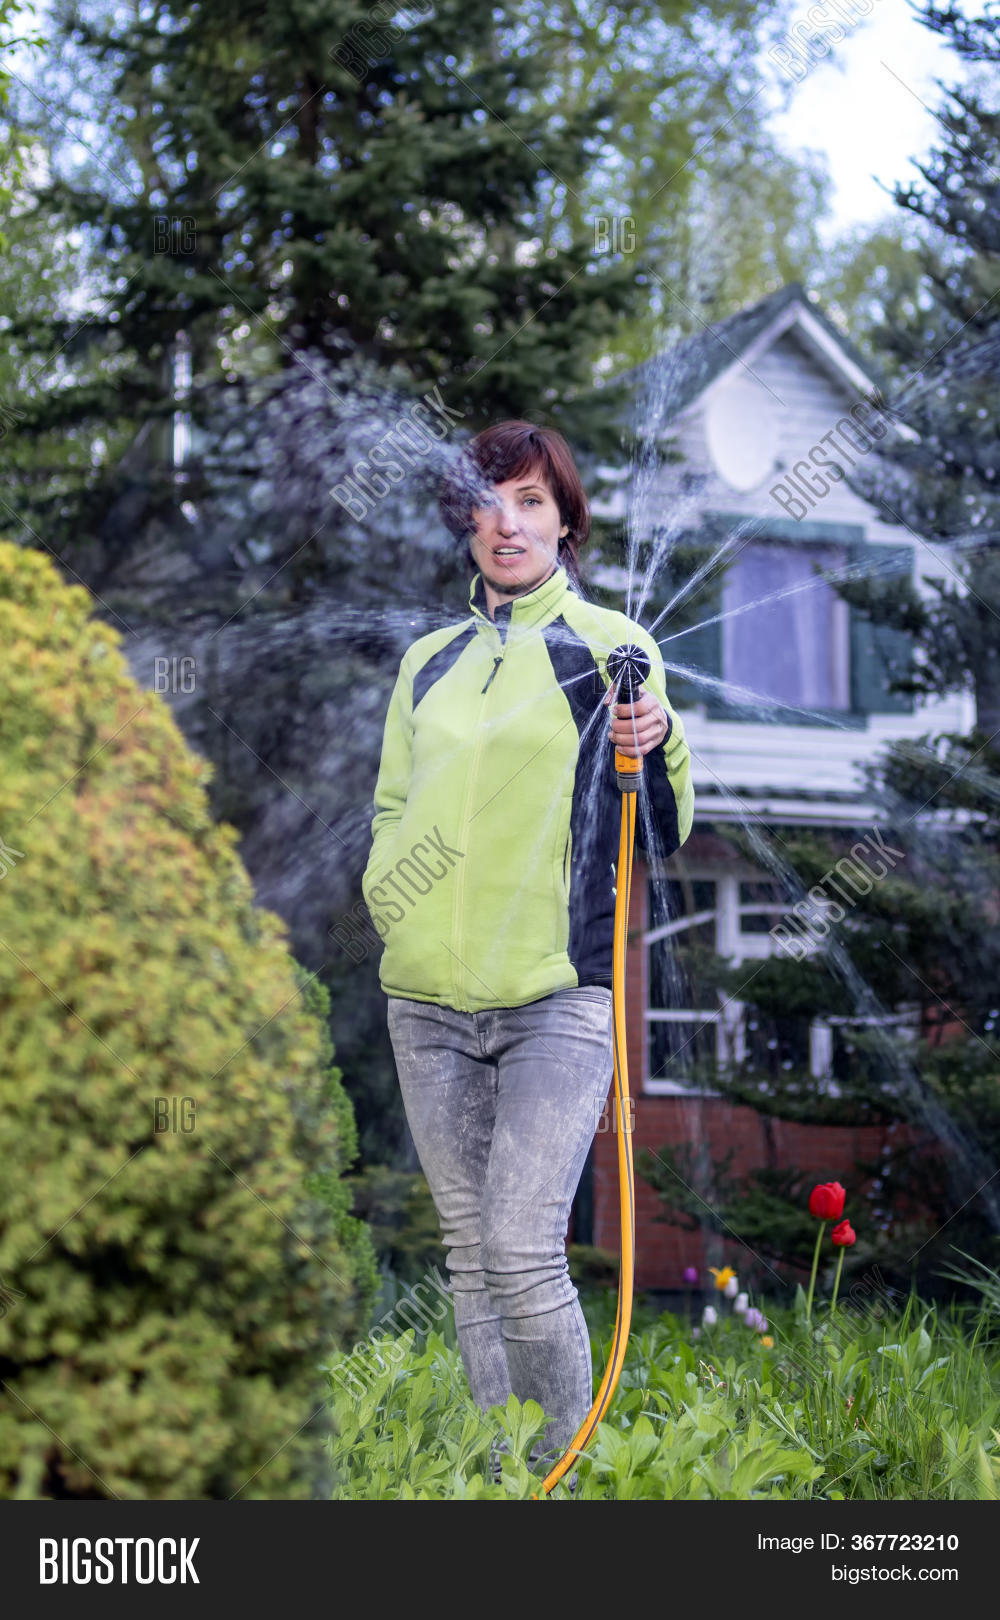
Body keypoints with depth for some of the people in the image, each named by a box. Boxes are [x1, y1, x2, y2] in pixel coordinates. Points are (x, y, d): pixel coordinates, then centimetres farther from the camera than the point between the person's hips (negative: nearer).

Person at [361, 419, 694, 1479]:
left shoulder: (611, 647, 4)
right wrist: (387, 902, 6)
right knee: (470, 1254, 8)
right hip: (428, 999, 5)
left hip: (557, 997, -4)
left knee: (523, 1254, -14)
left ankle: (570, 1468, 0)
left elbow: (666, 835, 5)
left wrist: (659, 746, -14)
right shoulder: (428, 663, 16)